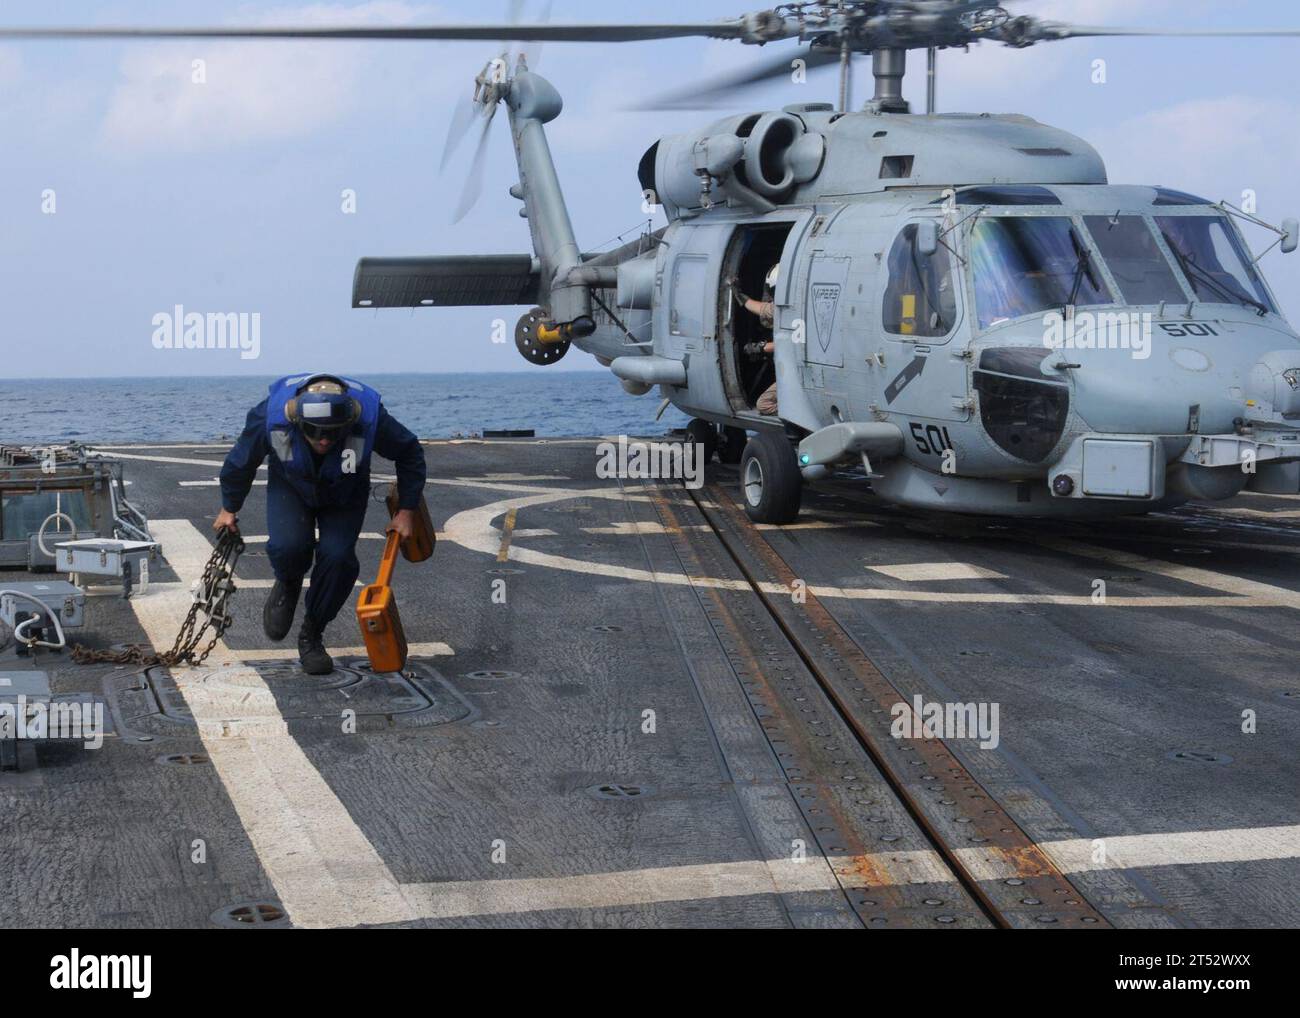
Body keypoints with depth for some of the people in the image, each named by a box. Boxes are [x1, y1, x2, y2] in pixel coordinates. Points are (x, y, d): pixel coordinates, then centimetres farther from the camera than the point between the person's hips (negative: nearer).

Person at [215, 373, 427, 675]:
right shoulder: (272, 416, -33)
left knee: (338, 557, -19)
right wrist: (229, 508, 4)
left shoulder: (370, 419, -35)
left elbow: (410, 454, -13)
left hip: (345, 496, 0)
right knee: (288, 546, -27)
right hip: (290, 487, 0)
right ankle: (288, 586, 10)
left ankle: (312, 635, 4)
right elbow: (241, 460, -10)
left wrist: (406, 511, -10)